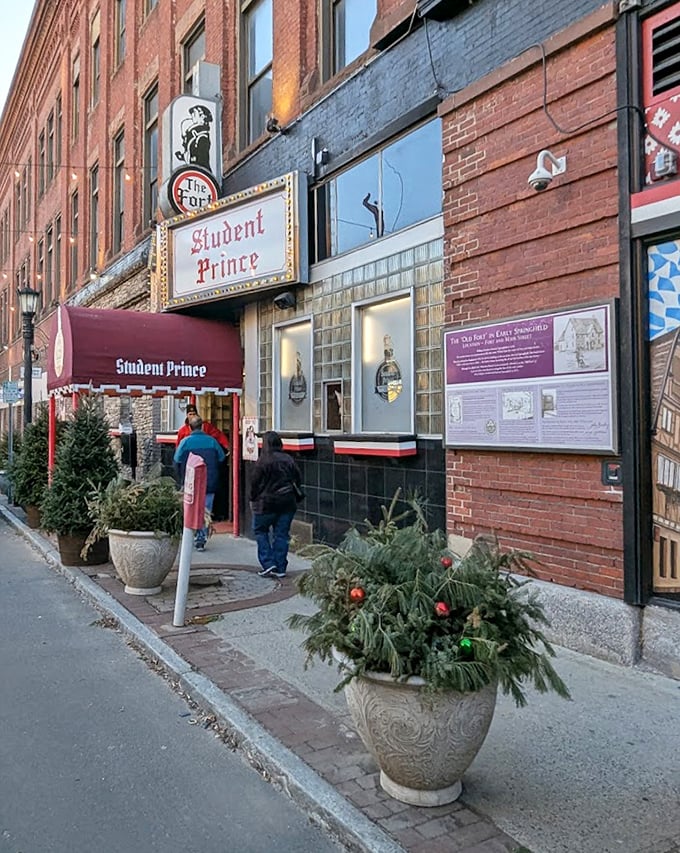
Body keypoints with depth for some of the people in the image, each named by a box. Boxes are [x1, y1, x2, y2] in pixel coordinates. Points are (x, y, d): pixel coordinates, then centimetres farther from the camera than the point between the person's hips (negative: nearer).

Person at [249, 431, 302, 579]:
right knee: (281, 534, 9)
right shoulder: (289, 460, 4)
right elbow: (297, 480, 7)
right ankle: (280, 568, 9)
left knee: (260, 530, 12)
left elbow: (255, 483, -8)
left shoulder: (263, 461, -11)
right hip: (287, 503, 4)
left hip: (267, 503, -4)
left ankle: (268, 563, 2)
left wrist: (253, 500, 6)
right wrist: (294, 499, 16)